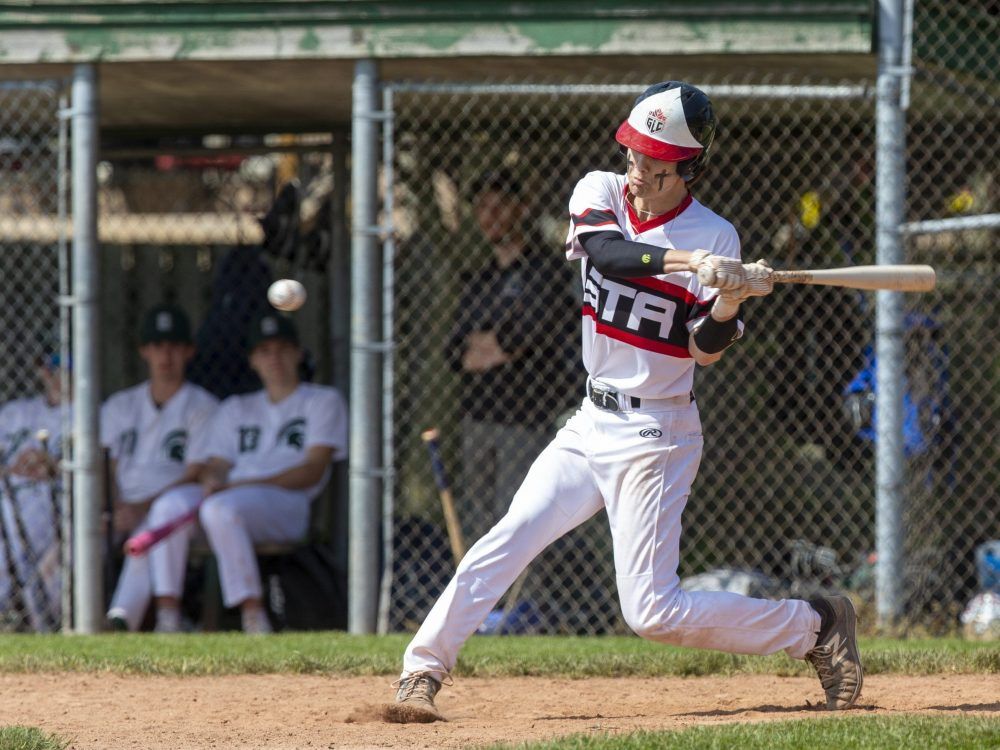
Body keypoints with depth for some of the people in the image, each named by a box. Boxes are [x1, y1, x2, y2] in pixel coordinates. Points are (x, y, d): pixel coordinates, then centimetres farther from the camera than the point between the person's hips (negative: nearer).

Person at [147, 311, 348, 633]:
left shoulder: (323, 401, 13)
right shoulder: (236, 408, 29)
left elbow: (313, 470, -1)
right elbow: (215, 465, 19)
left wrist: (241, 485, -13)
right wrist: (212, 479, -10)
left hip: (288, 504, -5)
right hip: (229, 493, 5)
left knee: (220, 509, -37)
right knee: (170, 504, -27)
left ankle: (253, 618, -38)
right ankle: (167, 616, -31)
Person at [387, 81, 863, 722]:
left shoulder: (716, 238, -10)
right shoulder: (601, 193, 0)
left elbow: (705, 350, -14)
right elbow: (606, 250, -24)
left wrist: (730, 301, -33)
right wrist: (688, 262, -38)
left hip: (654, 436, -5)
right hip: (593, 423, 5)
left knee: (654, 612, -8)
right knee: (506, 543, -8)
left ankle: (816, 626, 7)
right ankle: (422, 672, 0)